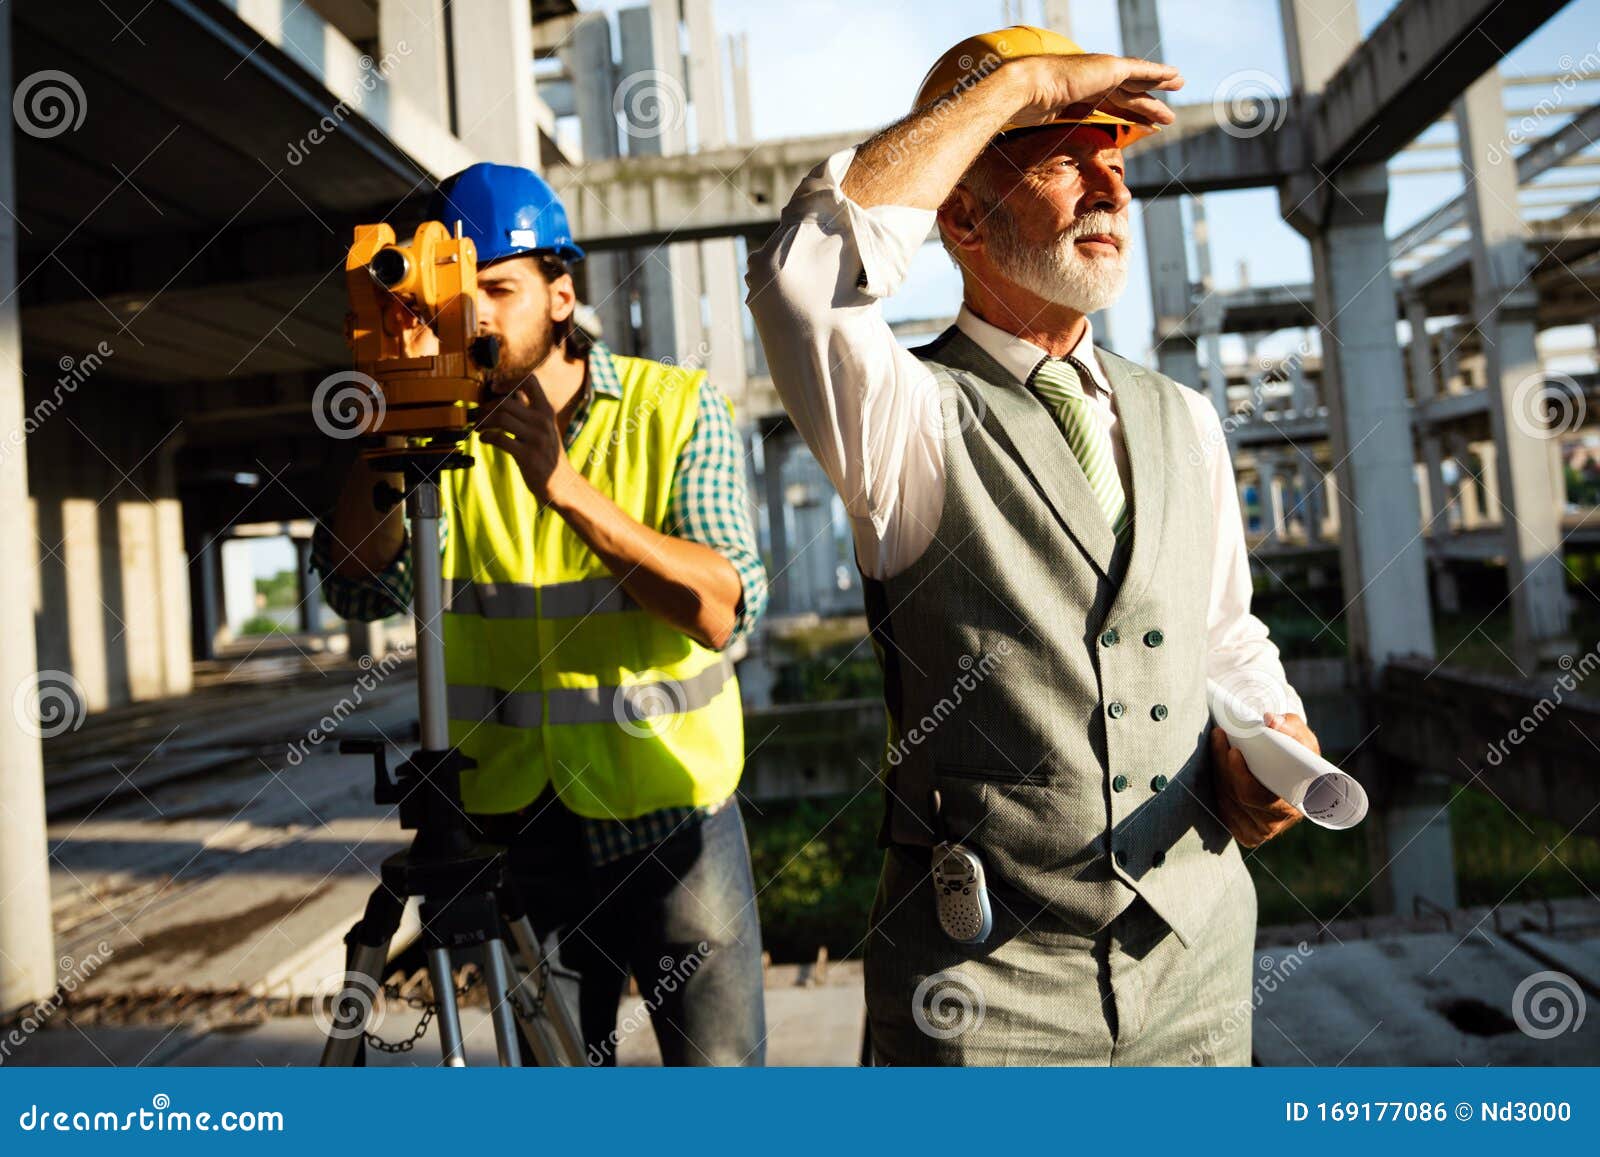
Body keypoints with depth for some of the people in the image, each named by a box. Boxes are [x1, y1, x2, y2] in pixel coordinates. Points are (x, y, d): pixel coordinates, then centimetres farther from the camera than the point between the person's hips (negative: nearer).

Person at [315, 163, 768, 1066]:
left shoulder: (676, 408, -5)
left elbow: (729, 612, -18)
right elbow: (361, 589, -12)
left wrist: (567, 487, -27)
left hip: (671, 818, -2)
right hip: (517, 821, 2)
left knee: (719, 1060, 9)